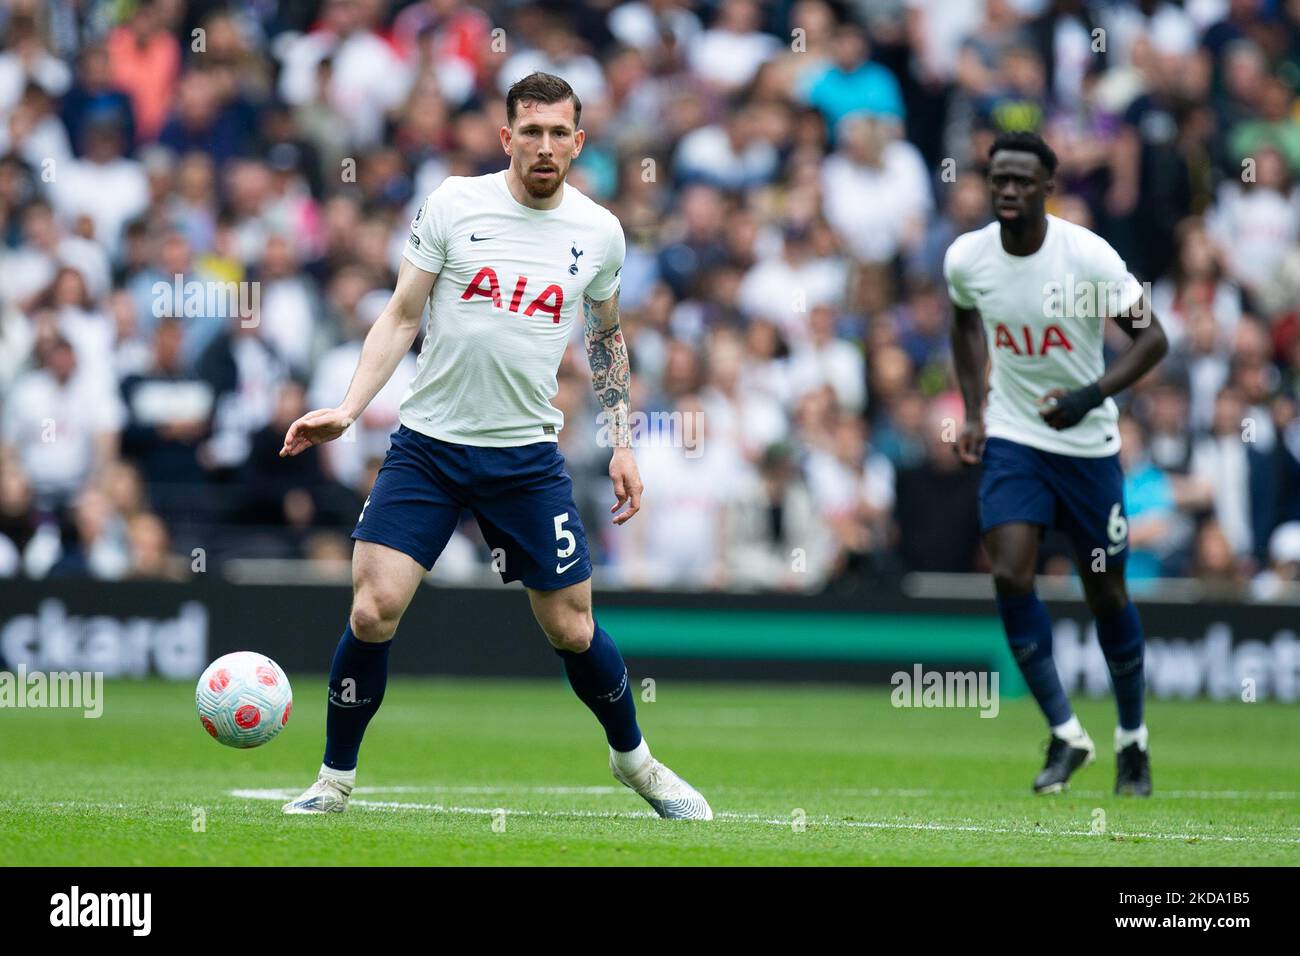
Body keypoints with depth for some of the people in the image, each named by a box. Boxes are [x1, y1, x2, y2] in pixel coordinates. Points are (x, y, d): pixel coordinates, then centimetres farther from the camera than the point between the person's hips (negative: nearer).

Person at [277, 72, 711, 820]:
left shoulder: (600, 232, 3)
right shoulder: (453, 204, -3)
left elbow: (607, 337, 19)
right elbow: (402, 317, 1)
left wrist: (623, 443, 13)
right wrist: (348, 408, -9)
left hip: (528, 456, 1)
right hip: (428, 444, -1)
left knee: (572, 627, 4)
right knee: (374, 609, -13)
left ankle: (634, 759, 30)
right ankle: (336, 779, 5)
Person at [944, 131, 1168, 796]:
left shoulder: (1087, 256, -19)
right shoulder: (966, 259, -7)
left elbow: (1151, 338, -14)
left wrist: (1092, 396, -28)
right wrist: (973, 411, 8)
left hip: (1087, 443, -2)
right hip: (1012, 439, 2)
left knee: (1105, 592, 7)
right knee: (1010, 576, -16)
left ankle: (1132, 739, 27)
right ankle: (1066, 736, -6)